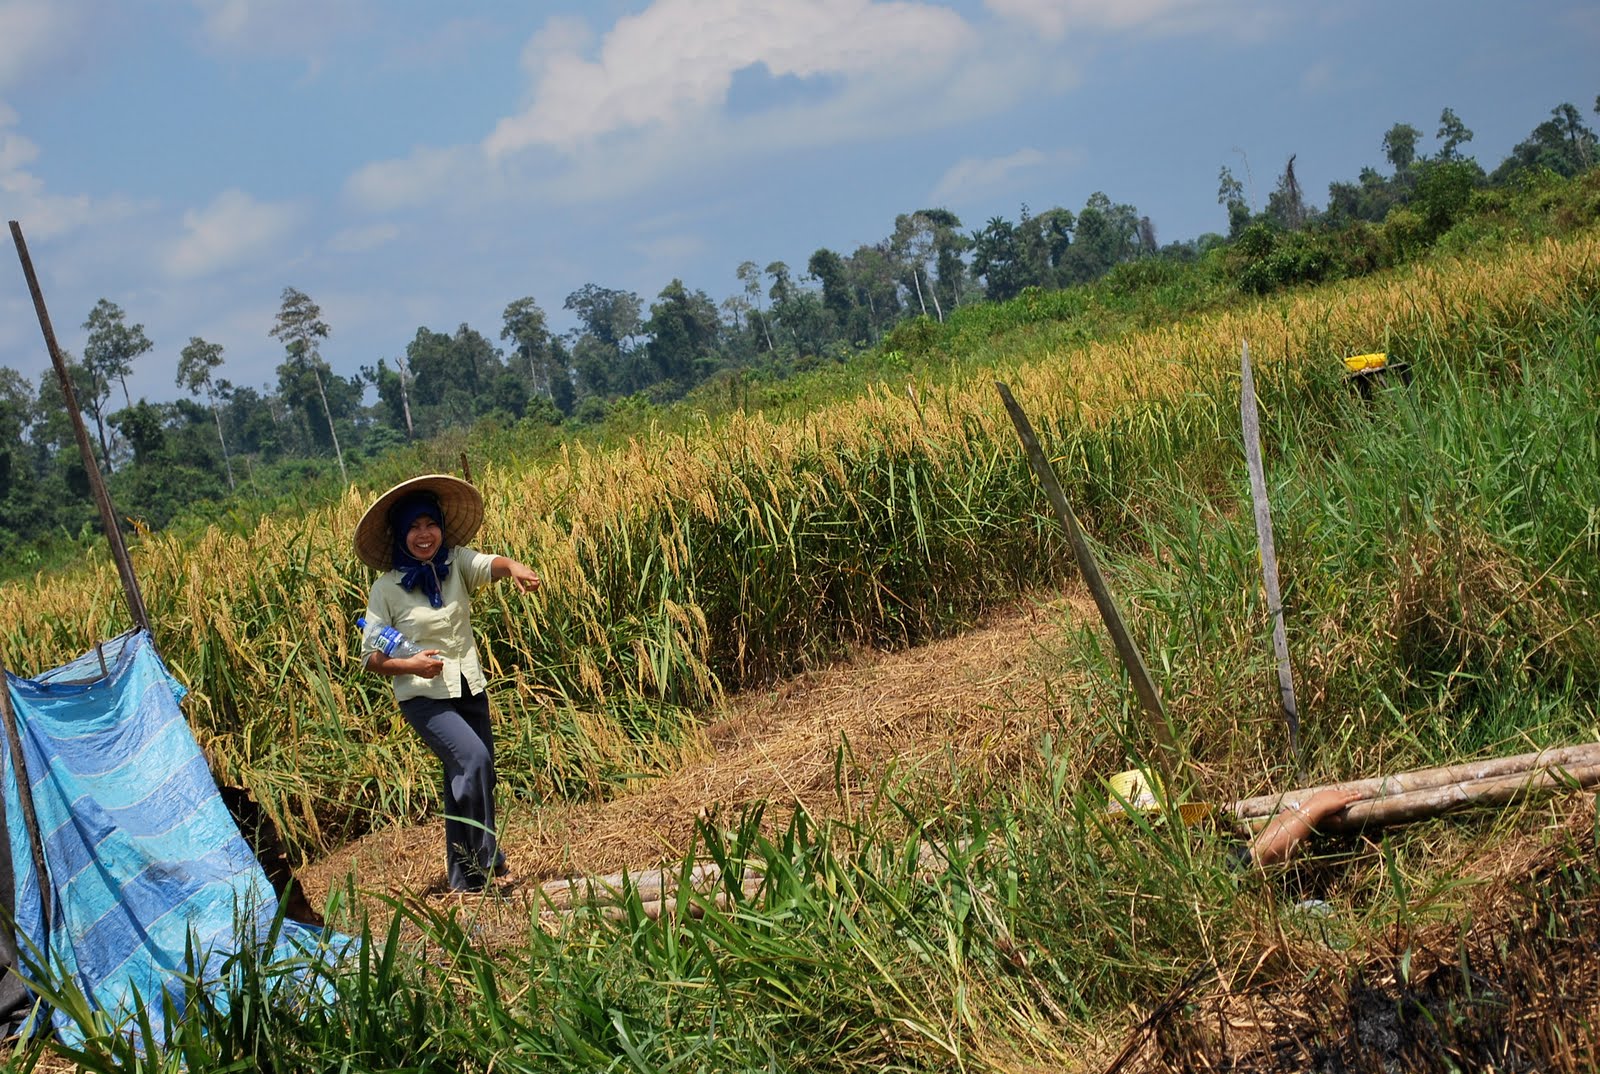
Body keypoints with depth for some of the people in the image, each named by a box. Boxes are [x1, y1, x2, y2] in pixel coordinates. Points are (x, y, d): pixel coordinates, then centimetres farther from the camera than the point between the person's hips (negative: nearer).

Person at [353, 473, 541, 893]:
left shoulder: (456, 563, 0)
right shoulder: (386, 589, -7)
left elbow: (489, 564, -22)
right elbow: (371, 656, -5)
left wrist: (513, 567, -45)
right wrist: (410, 665, -23)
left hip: (470, 690, 5)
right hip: (424, 697, -5)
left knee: (470, 780, 12)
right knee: (473, 758, -24)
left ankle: (465, 878, 27)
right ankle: (483, 862, -14)